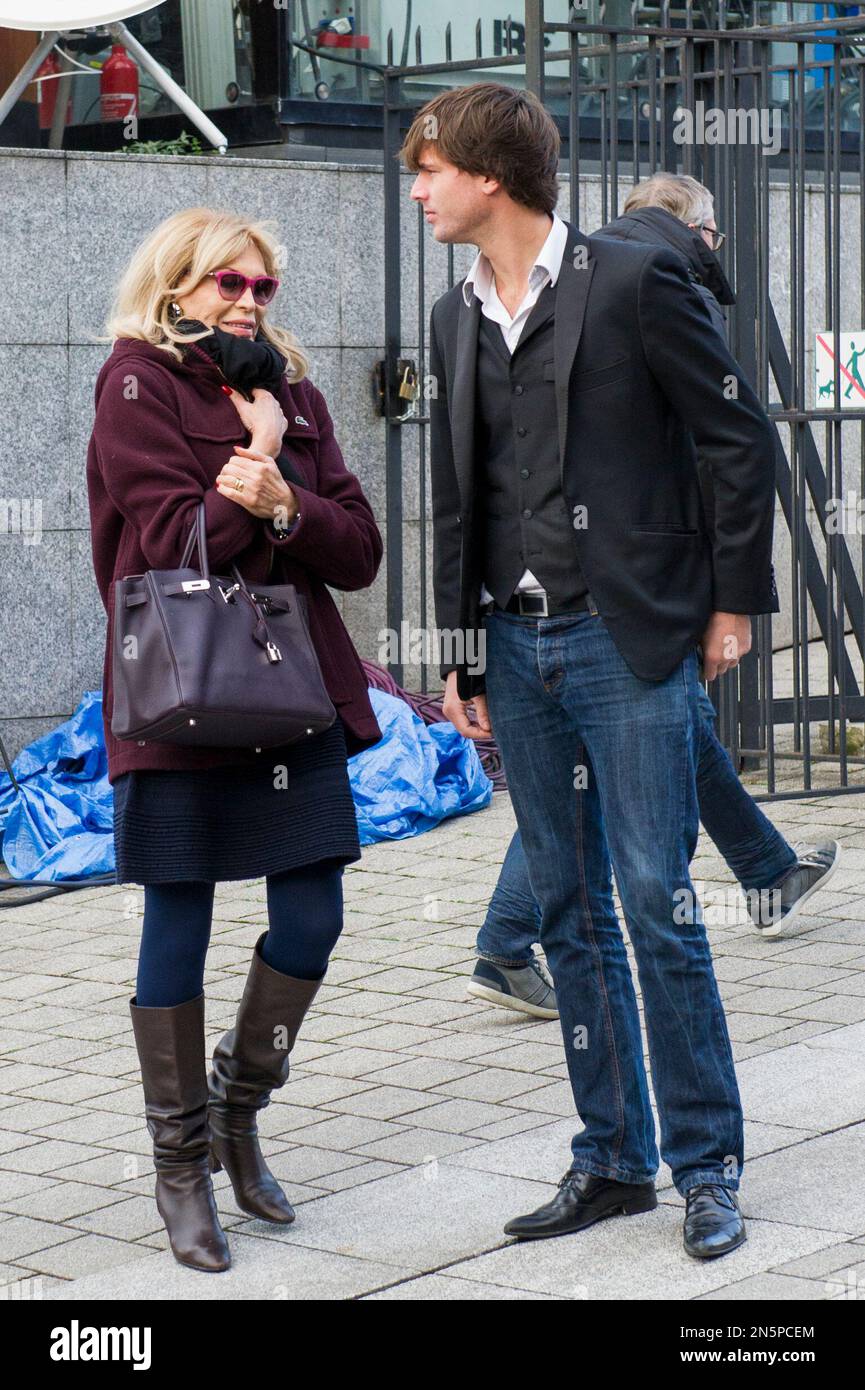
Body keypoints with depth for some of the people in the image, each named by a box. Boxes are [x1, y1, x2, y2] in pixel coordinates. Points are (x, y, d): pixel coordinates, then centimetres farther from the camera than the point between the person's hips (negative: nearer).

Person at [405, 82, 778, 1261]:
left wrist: (733, 601, -3)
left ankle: (708, 1166, 7)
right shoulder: (457, 320, 12)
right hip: (519, 651, 6)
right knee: (569, 914, 9)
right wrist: (461, 655, 14)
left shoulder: (633, 283, -7)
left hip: (632, 642, -6)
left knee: (656, 904, -5)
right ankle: (614, 1161, 19)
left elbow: (742, 439, -4)